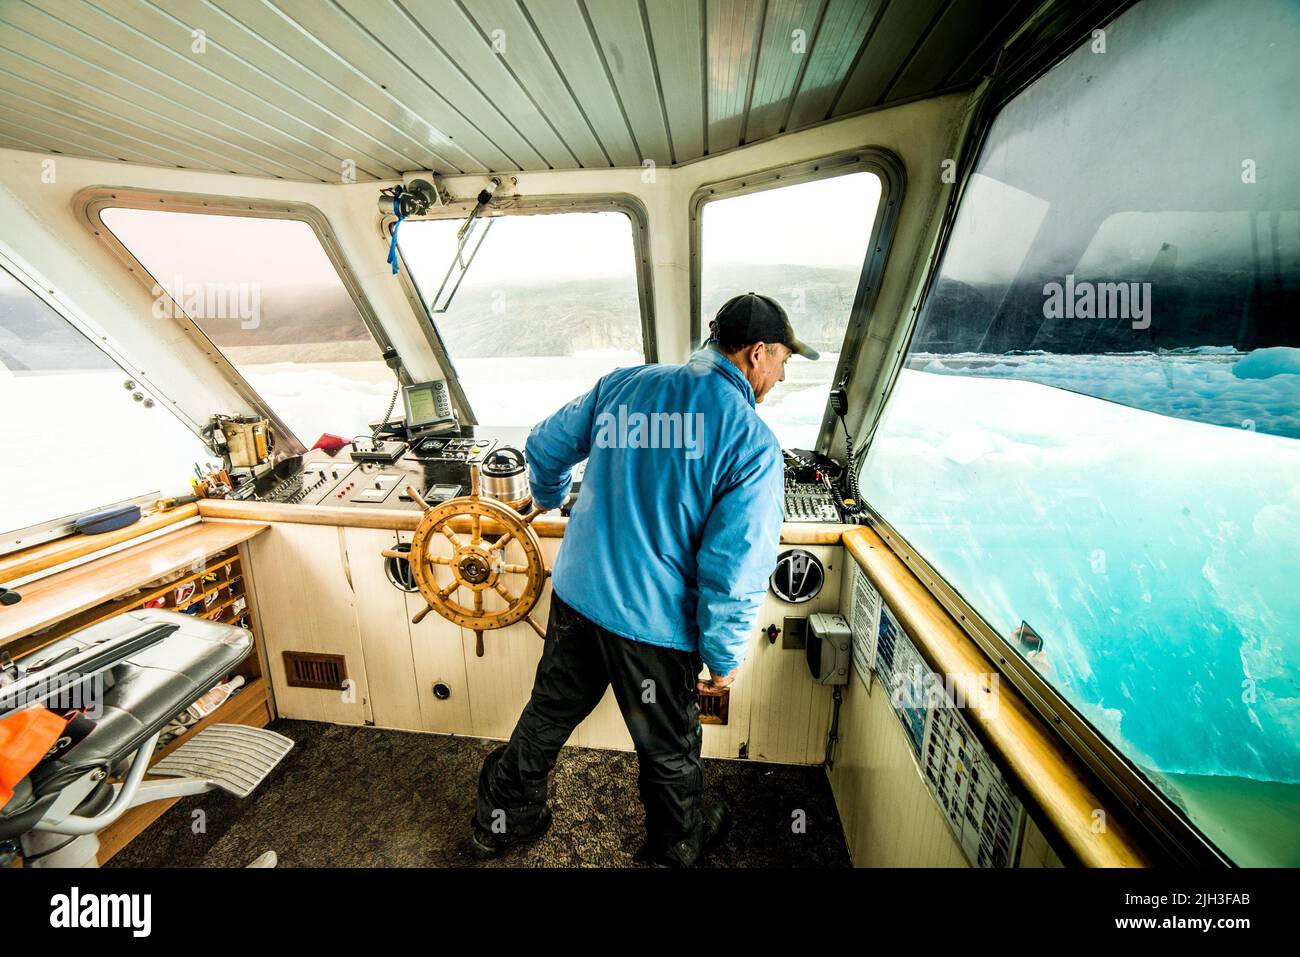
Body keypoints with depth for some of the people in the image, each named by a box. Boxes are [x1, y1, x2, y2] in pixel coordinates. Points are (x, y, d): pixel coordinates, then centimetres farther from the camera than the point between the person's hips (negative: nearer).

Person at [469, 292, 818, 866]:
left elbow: (545, 445, 8)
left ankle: (499, 821, 52)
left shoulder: (625, 383, -2)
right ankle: (678, 846, 53)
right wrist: (725, 657, -4)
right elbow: (736, 572, -21)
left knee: (548, 714, 27)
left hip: (575, 593, 5)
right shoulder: (754, 446, -18)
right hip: (653, 624, -4)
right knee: (668, 749, 23)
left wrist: (549, 496, 28)